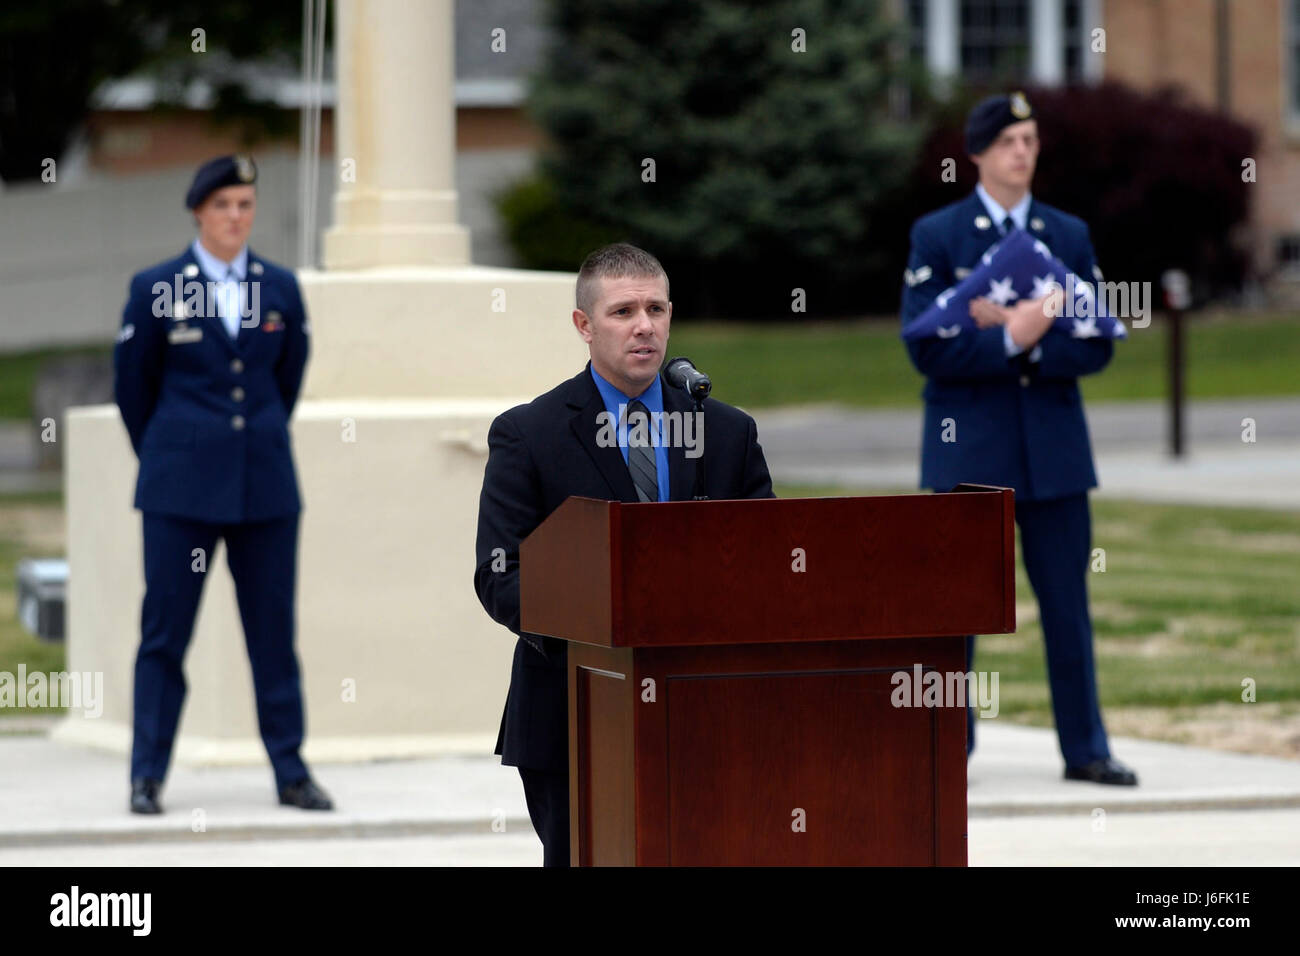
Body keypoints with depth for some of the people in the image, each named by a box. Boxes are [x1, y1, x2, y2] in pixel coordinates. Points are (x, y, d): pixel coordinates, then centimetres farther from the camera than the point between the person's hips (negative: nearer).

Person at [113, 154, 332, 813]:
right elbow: (131, 384, 9)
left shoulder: (281, 288, 7)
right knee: (164, 630, -1)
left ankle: (291, 772, 11)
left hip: (265, 485, 2)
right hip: (181, 487, -2)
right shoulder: (155, 289, 0)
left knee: (274, 629, 4)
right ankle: (147, 775, 5)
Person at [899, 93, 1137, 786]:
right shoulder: (937, 235, 1)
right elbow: (928, 349, -9)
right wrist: (1011, 338, -20)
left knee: (1067, 600, 4)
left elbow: (1096, 346, 3)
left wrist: (1022, 334, -13)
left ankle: (1085, 748, 11)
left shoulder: (1069, 235, 10)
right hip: (969, 447, -3)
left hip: (1054, 446, 3)